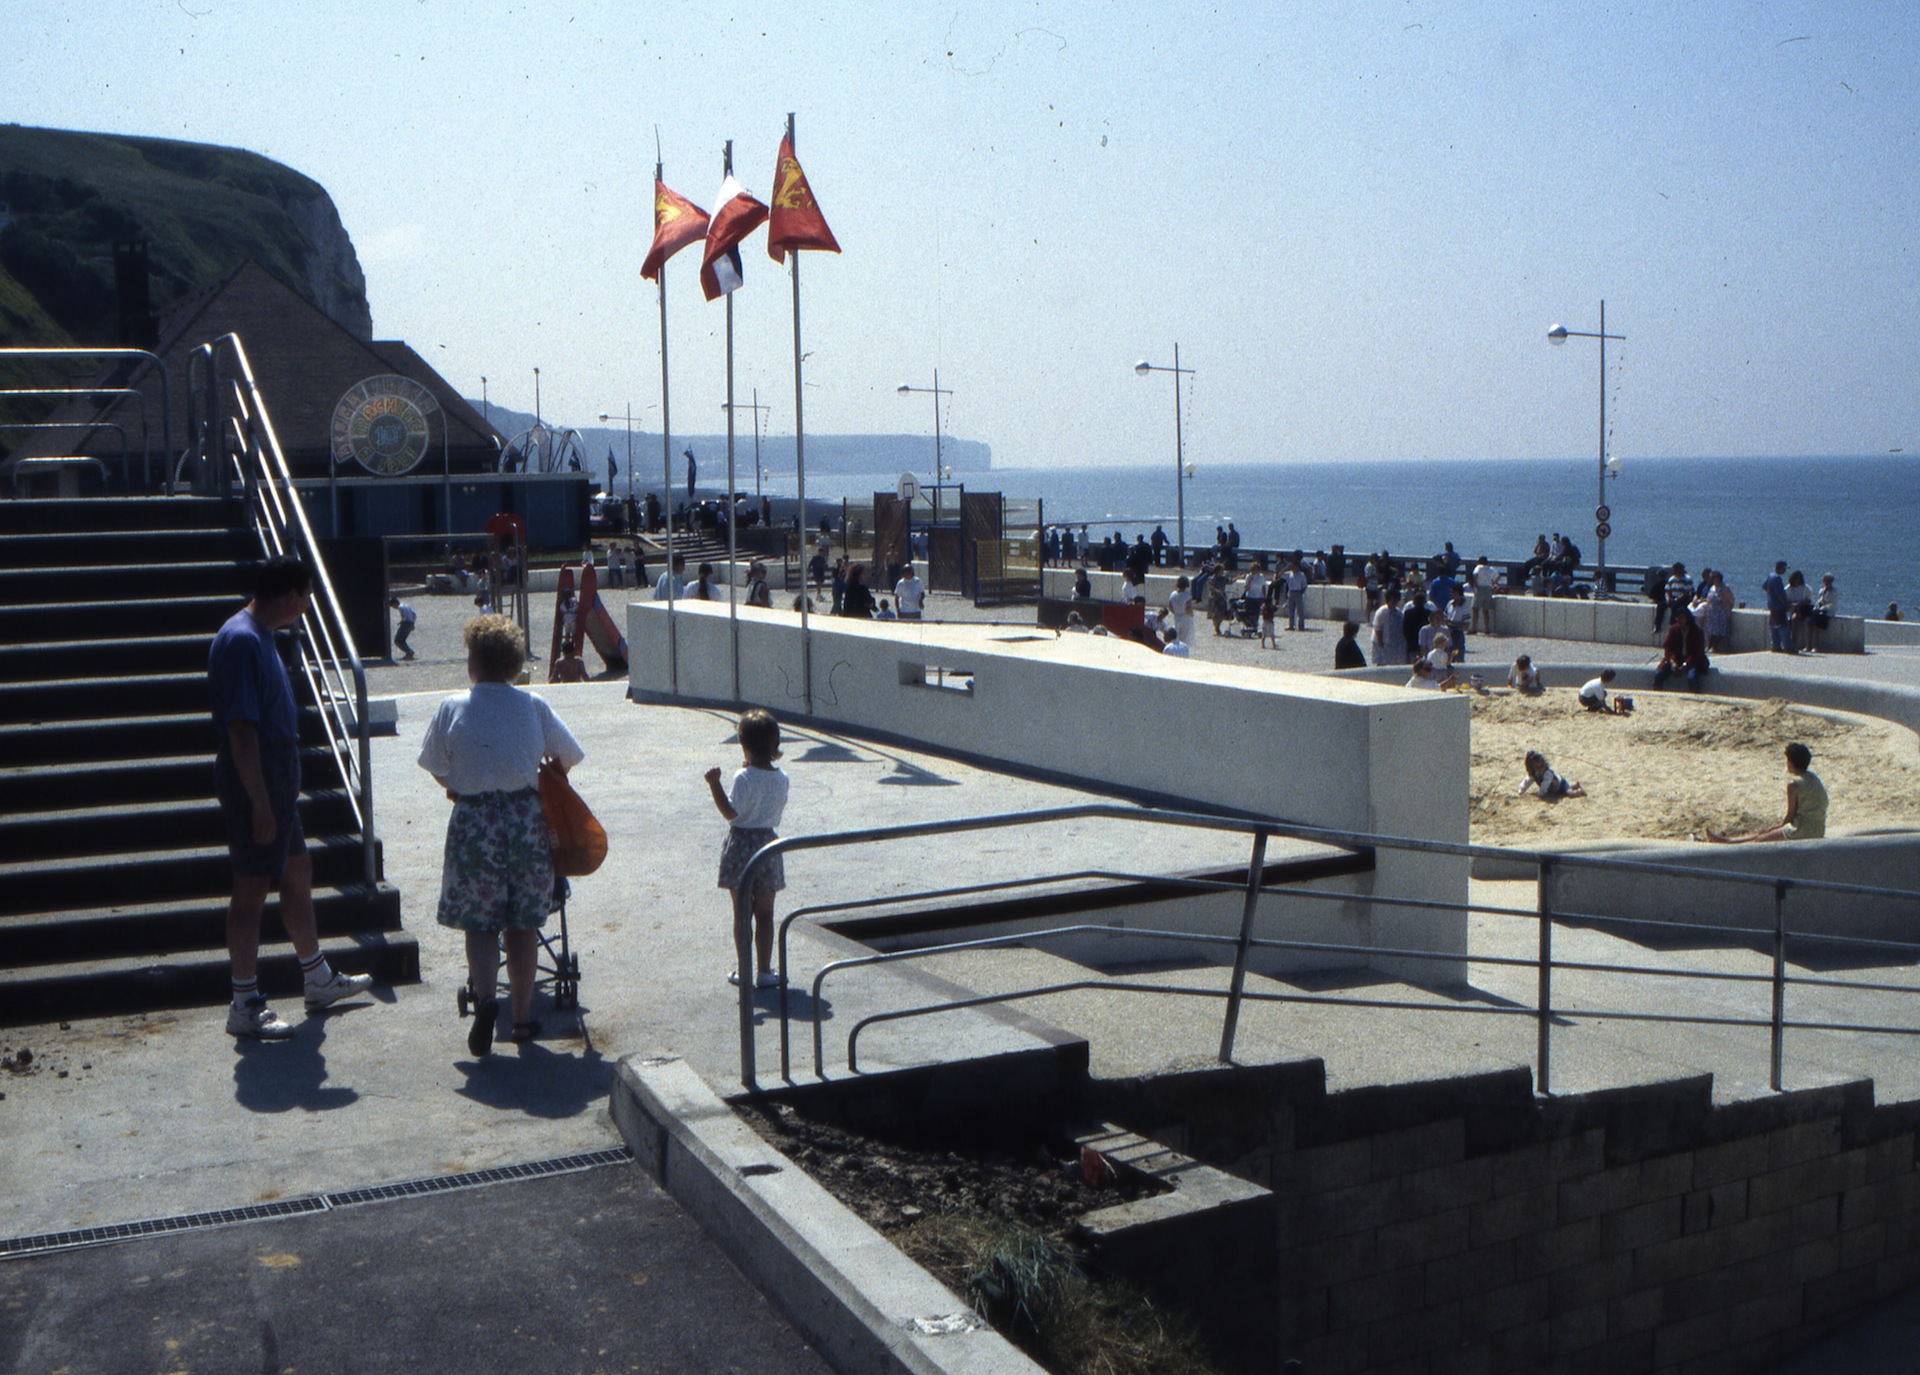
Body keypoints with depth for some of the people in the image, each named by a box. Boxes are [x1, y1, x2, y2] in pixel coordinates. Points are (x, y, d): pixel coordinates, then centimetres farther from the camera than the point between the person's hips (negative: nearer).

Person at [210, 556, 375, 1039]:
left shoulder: (259, 636, 12)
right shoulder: (241, 641, -20)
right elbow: (240, 730, -24)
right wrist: (259, 804, -25)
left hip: (276, 784, 11)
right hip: (255, 787, -11)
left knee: (298, 871, 18)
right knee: (253, 889, -3)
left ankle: (319, 981, 32)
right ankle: (245, 1007, 6)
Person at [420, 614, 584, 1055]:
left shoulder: (452, 708, 0)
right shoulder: (533, 706, 3)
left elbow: (435, 768, 7)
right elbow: (569, 757, 11)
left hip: (473, 822, -1)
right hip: (528, 820, 1)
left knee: (480, 923, 7)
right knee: (523, 923, 10)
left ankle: (485, 996, -16)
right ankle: (522, 1016, 15)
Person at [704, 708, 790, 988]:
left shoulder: (744, 778, -17)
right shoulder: (781, 778, 0)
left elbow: (730, 812, -19)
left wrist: (715, 784, -17)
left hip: (742, 844, -4)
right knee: (765, 914, 10)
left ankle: (743, 971, 10)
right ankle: (764, 971, 12)